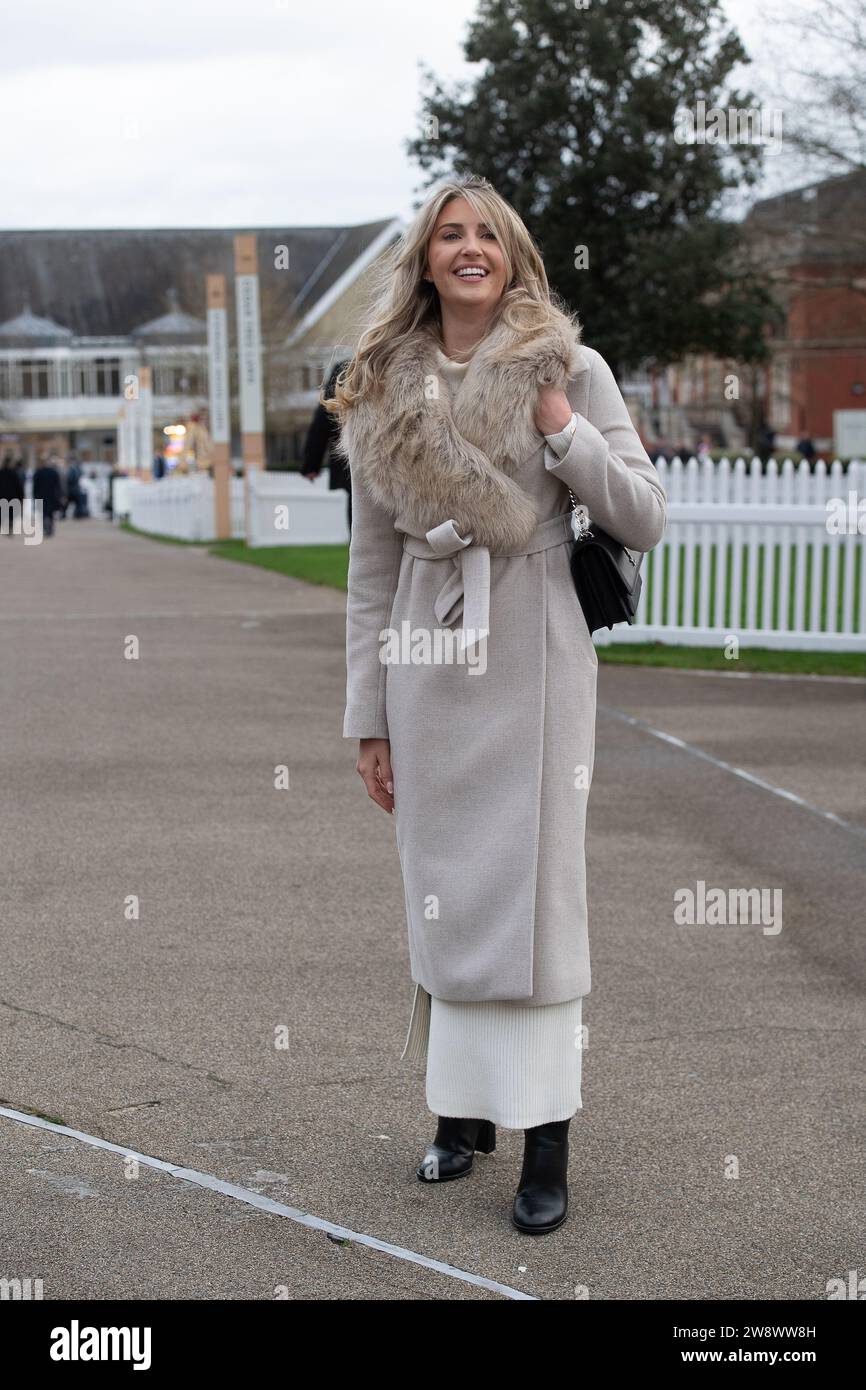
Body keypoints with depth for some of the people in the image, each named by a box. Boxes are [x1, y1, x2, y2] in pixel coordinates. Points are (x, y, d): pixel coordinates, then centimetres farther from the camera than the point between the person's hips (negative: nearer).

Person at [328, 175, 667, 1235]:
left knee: (536, 891, -2)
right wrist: (368, 716, 8)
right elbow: (370, 568, 10)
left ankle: (546, 1142, 4)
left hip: (534, 653, -3)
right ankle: (463, 1106, 22)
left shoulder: (568, 365, 2)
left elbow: (645, 521, 0)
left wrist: (563, 432, -12)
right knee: (444, 894, 8)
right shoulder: (382, 392, 9)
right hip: (427, 659, 3)